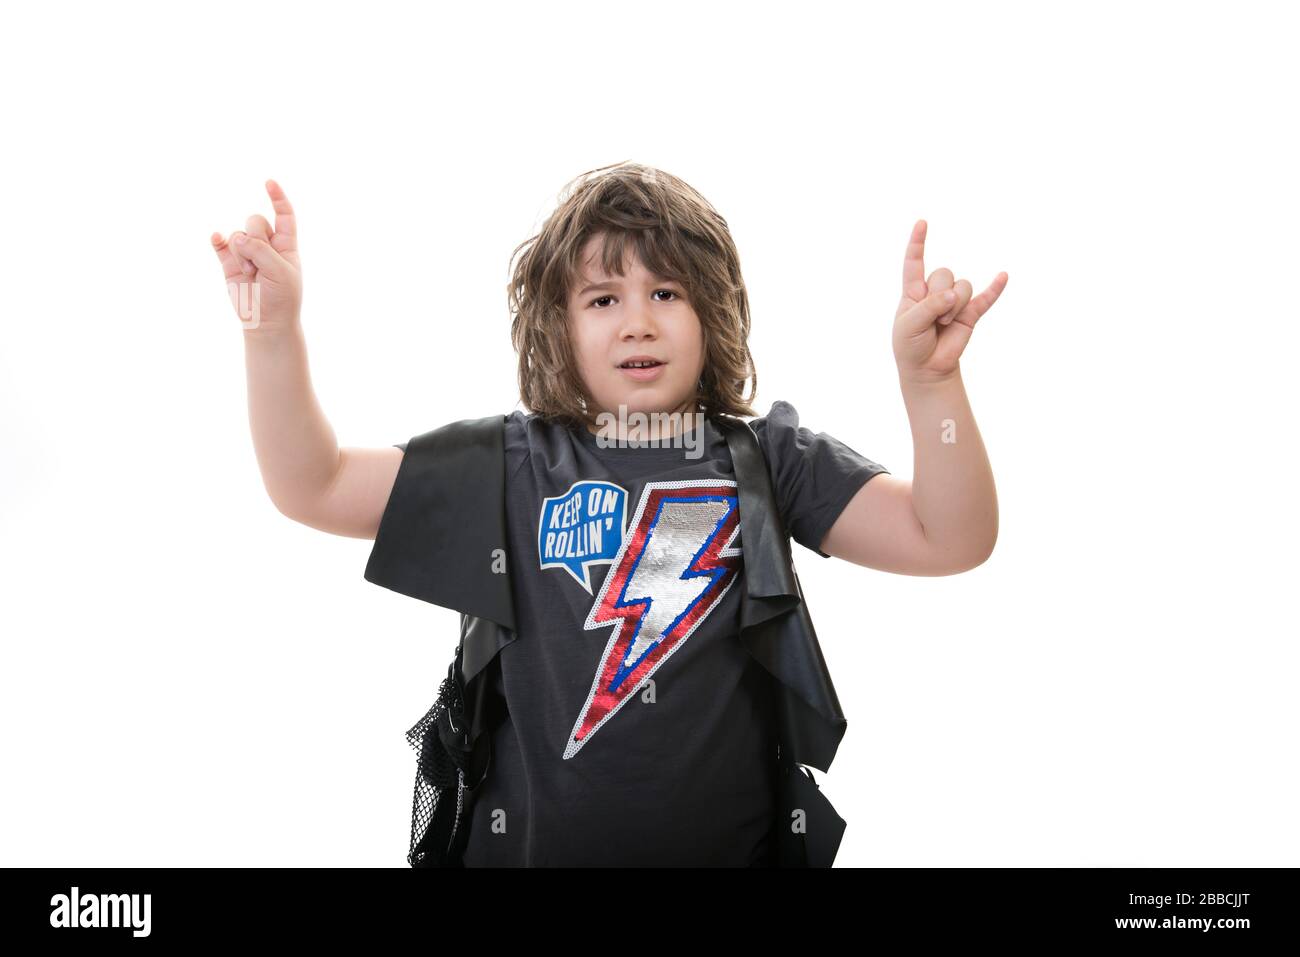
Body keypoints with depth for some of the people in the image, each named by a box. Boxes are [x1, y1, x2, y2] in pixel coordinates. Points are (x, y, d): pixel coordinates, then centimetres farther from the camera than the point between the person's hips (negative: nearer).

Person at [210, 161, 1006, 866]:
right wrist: (275, 329, -15)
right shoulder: (507, 463, -1)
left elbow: (950, 540, -10)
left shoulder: (766, 459, -2)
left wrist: (929, 378, -24)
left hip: (729, 843, 0)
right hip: (529, 843, 0)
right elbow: (311, 488, -3)